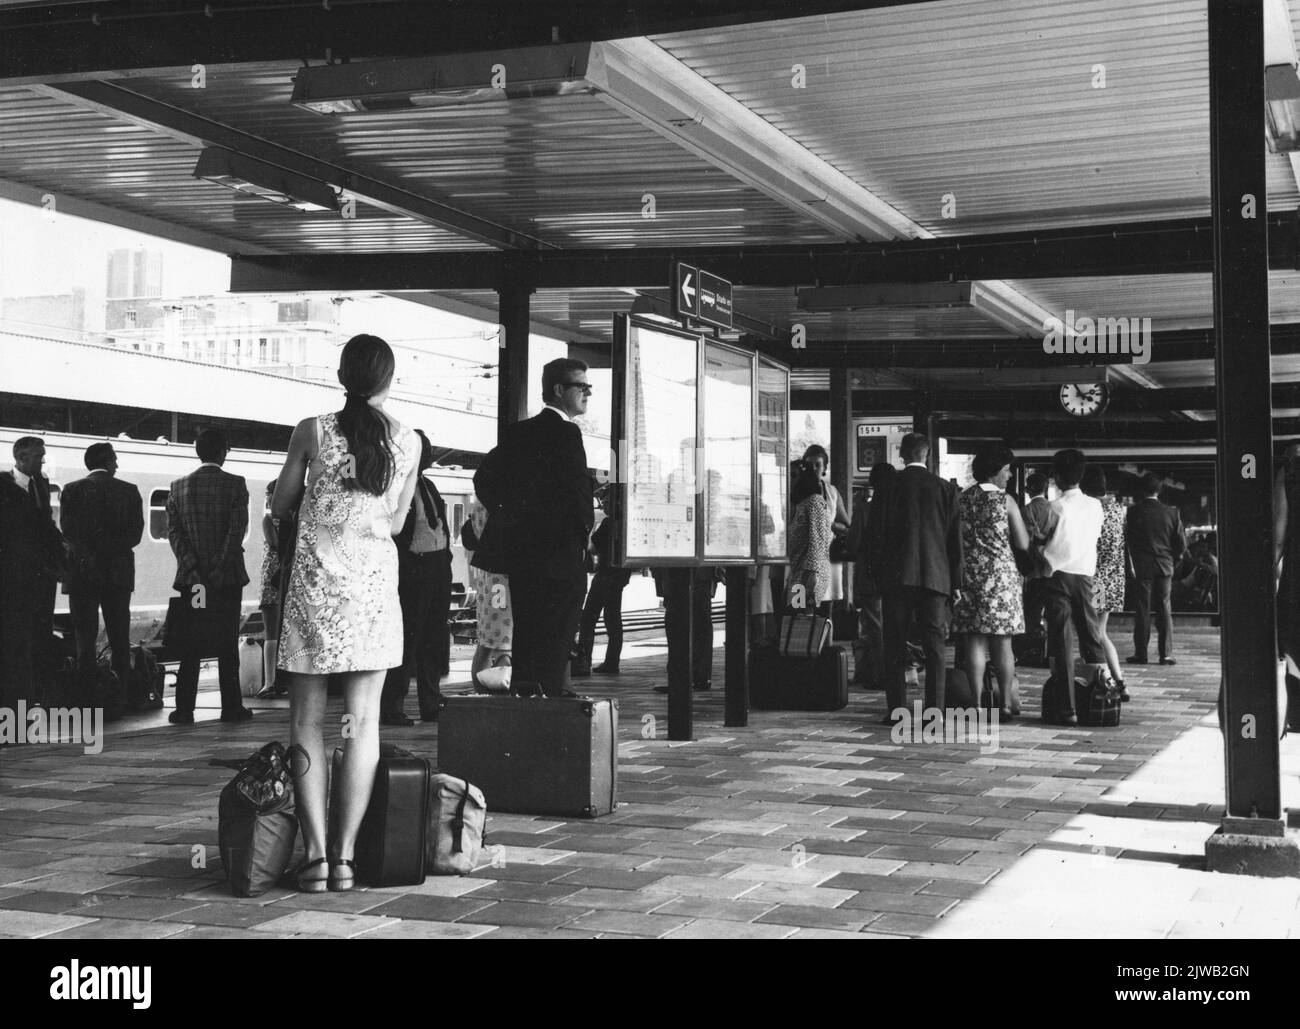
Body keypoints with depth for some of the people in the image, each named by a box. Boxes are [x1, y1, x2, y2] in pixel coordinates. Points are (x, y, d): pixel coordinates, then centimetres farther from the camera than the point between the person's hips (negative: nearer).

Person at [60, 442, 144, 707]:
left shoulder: (73, 490, 0)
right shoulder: (129, 491, 3)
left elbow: (68, 531, -7)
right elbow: (135, 533, -2)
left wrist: (90, 553, -4)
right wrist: (110, 549, -2)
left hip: (83, 571, -1)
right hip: (118, 573, 1)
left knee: (85, 638, 2)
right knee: (120, 638, 7)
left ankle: (88, 698, -1)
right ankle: (125, 697, 6)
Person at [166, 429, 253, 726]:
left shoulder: (178, 487, 6)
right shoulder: (235, 484, -5)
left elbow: (172, 531, -1)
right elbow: (237, 530, -12)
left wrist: (193, 570, -6)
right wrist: (219, 570, -10)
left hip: (191, 577, 3)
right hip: (227, 578, -3)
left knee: (190, 647, 6)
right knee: (227, 645, 4)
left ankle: (184, 709, 3)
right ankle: (231, 707, 7)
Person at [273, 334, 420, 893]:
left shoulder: (313, 431, -3)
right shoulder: (408, 442, 3)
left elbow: (280, 507, 7)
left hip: (315, 584, -1)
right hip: (375, 583, 1)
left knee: (307, 724, 5)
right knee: (363, 722, 4)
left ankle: (315, 854, -2)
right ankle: (345, 853, 0)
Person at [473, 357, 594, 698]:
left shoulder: (520, 432, 13)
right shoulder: (566, 433, -12)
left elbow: (484, 477, 14)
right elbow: (577, 488, -20)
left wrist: (505, 517, 15)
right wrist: (585, 526, -7)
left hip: (519, 551, 8)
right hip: (560, 555, -8)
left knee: (526, 634, 13)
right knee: (556, 640, -4)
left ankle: (521, 691, 17)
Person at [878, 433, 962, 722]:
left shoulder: (889, 484, -1)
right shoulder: (945, 488, 3)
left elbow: (876, 532, -1)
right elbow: (955, 537, 4)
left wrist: (874, 573, 6)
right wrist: (956, 582, 7)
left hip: (896, 575, -1)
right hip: (935, 575, 1)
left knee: (895, 645, 5)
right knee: (934, 645, 4)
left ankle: (896, 710, 3)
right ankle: (934, 710, 0)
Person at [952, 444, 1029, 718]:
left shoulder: (962, 499, 3)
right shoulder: (1005, 501, -5)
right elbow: (1023, 543, -4)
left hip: (970, 575, 2)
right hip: (1000, 575, -2)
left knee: (974, 642, 2)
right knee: (1002, 643, 5)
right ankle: (1006, 703, 9)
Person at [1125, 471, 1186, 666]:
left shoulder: (1133, 512, -7)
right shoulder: (1171, 513, -2)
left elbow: (1127, 540, 0)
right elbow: (1182, 544, 1)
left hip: (1141, 567, -2)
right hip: (1165, 566, 2)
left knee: (1142, 609, 2)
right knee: (1164, 609, 6)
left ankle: (1140, 653, 1)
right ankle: (1165, 653, 3)